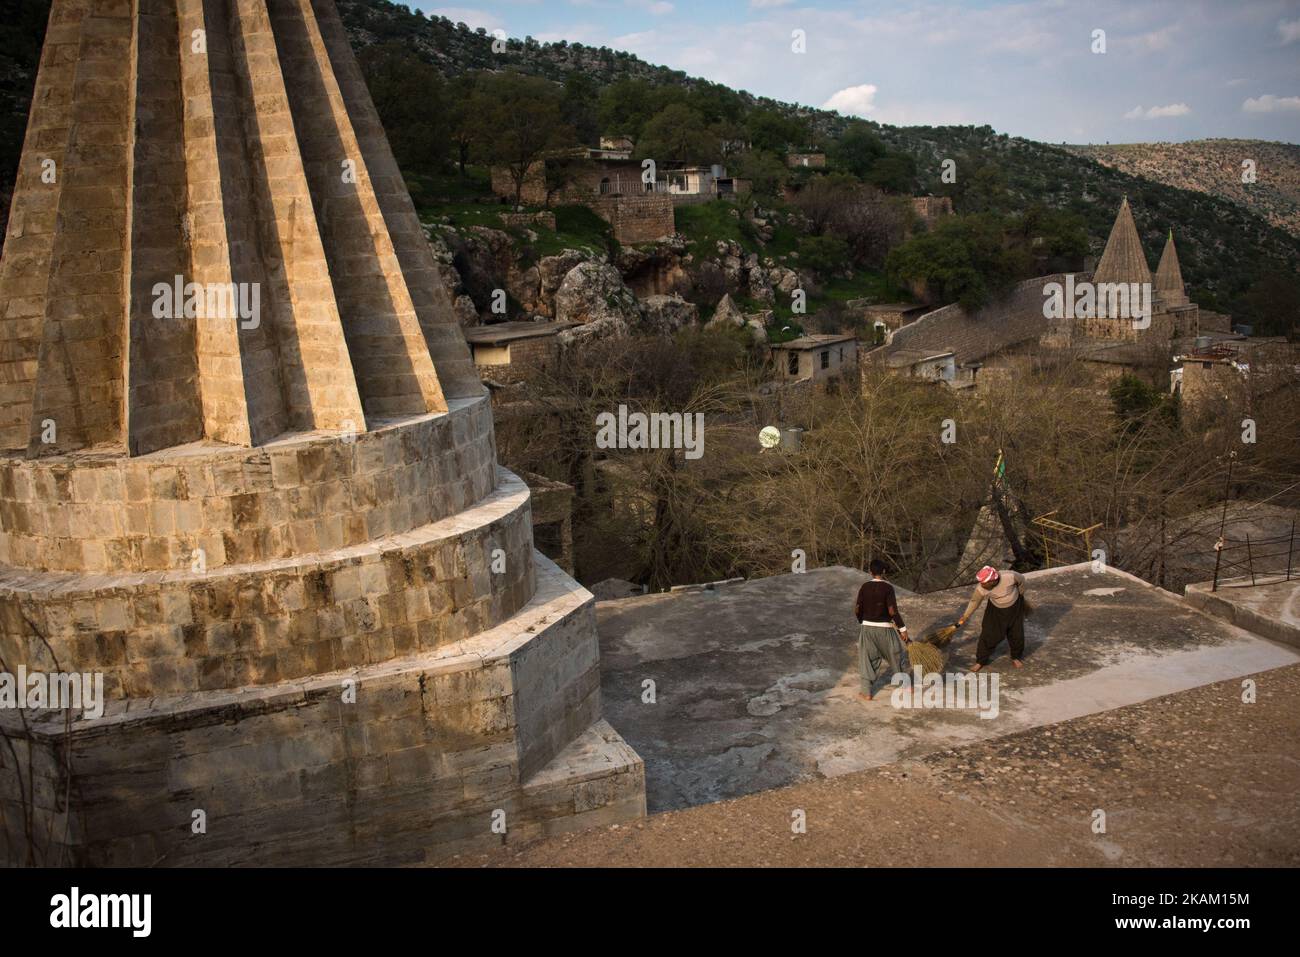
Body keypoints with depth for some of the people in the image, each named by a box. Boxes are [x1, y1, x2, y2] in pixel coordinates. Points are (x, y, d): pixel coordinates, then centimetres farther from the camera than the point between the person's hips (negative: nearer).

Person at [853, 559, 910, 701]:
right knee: (895, 656, 16)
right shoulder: (888, 587, -12)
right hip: (884, 628, -2)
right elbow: (892, 611, -18)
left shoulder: (865, 587, -3)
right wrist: (902, 629, -11)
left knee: (867, 660, 10)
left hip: (867, 627, 2)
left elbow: (857, 609, -1)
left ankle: (866, 693, 10)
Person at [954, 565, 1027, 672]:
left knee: (1016, 633, 12)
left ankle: (1016, 657, 36)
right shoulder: (980, 589, -32)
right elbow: (974, 602, -12)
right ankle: (981, 661, 15)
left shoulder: (1010, 576, -37)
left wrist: (1020, 595, 3)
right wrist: (965, 617, -4)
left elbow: (1021, 579, -13)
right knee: (988, 634, -2)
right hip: (996, 609, 0)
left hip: (1015, 607, 0)